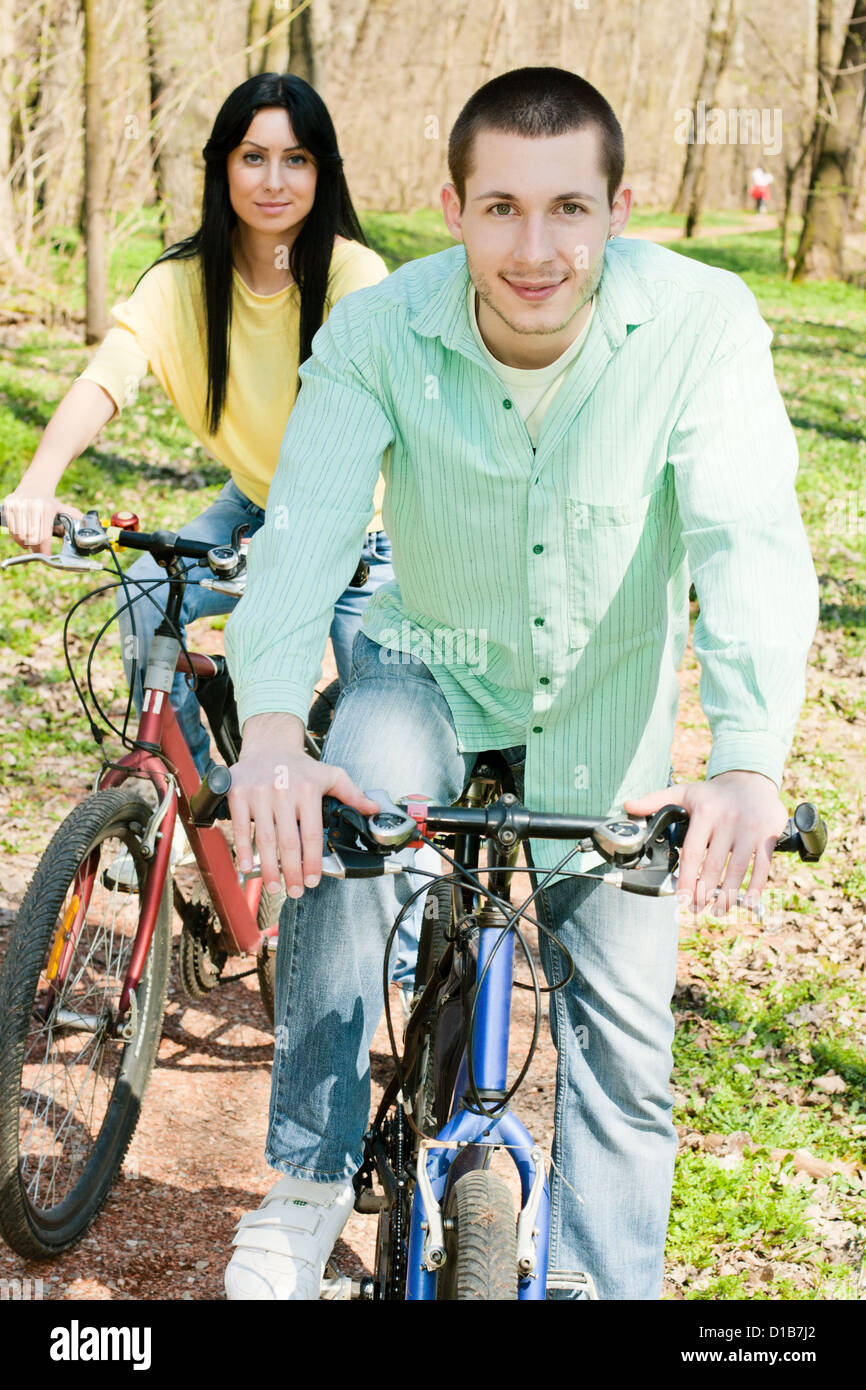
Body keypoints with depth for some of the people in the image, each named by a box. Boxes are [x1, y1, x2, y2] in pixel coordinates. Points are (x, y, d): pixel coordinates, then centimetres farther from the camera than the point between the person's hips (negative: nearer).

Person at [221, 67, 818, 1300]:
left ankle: (609, 1279, 25)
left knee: (625, 1033, 2)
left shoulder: (701, 322, -25)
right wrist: (271, 729, -51)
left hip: (607, 704, 1)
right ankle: (311, 1184, -15)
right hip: (433, 667, 0)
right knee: (338, 818, -32)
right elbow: (306, 529, -32)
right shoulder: (378, 335, -22)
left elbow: (751, 542, -33)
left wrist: (748, 765, -49)